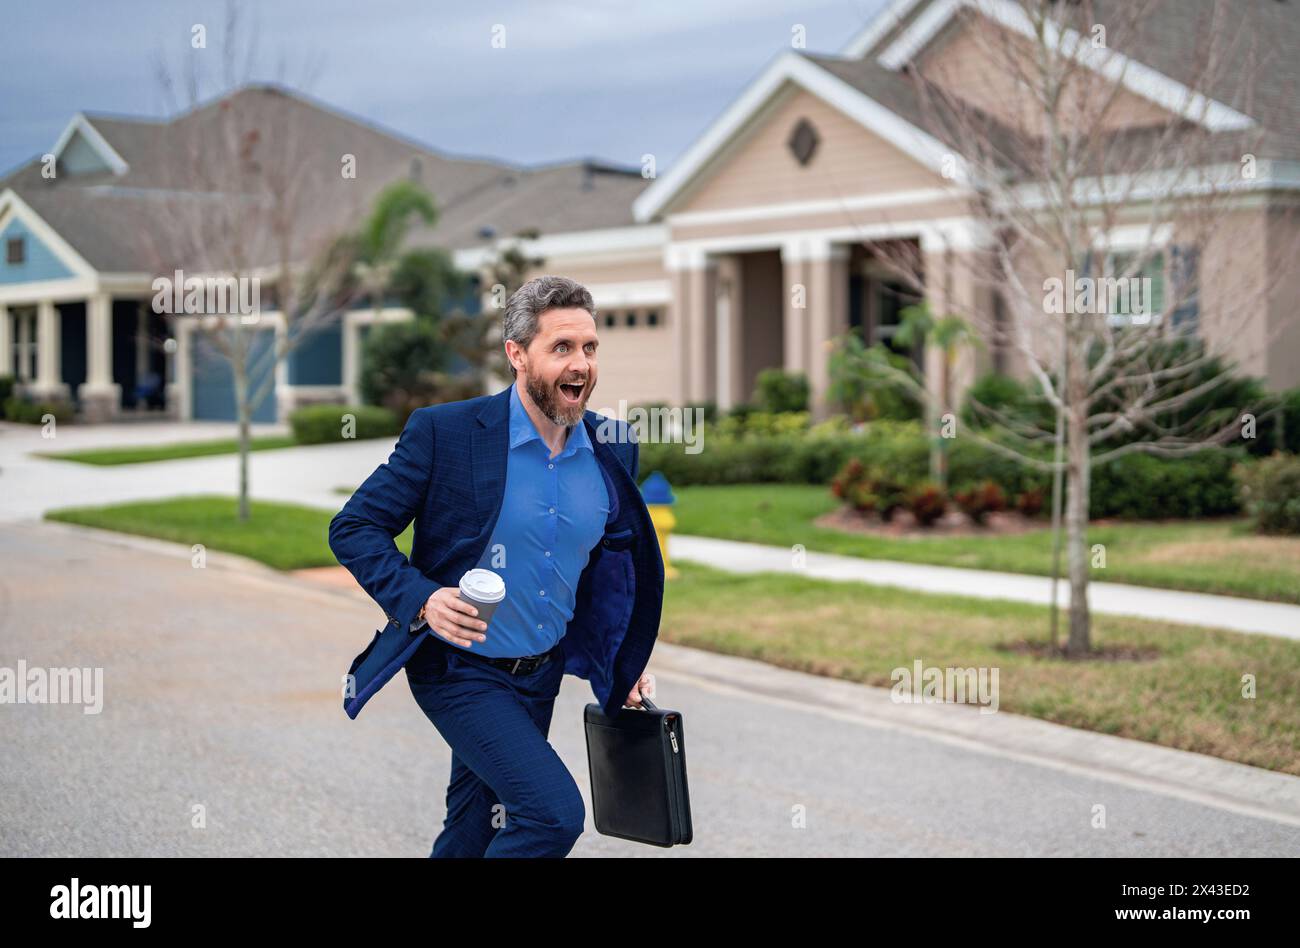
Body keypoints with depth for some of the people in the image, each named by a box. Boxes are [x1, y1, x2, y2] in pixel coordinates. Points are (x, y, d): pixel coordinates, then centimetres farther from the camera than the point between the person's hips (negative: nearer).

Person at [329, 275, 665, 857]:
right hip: (460, 671, -6)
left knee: (471, 834, 17)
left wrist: (628, 666, 9)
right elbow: (352, 528, -11)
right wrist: (420, 599, -27)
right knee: (554, 810, -20)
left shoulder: (612, 448, -1)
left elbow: (617, 559, 15)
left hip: (540, 675, 6)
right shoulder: (444, 432, -16)